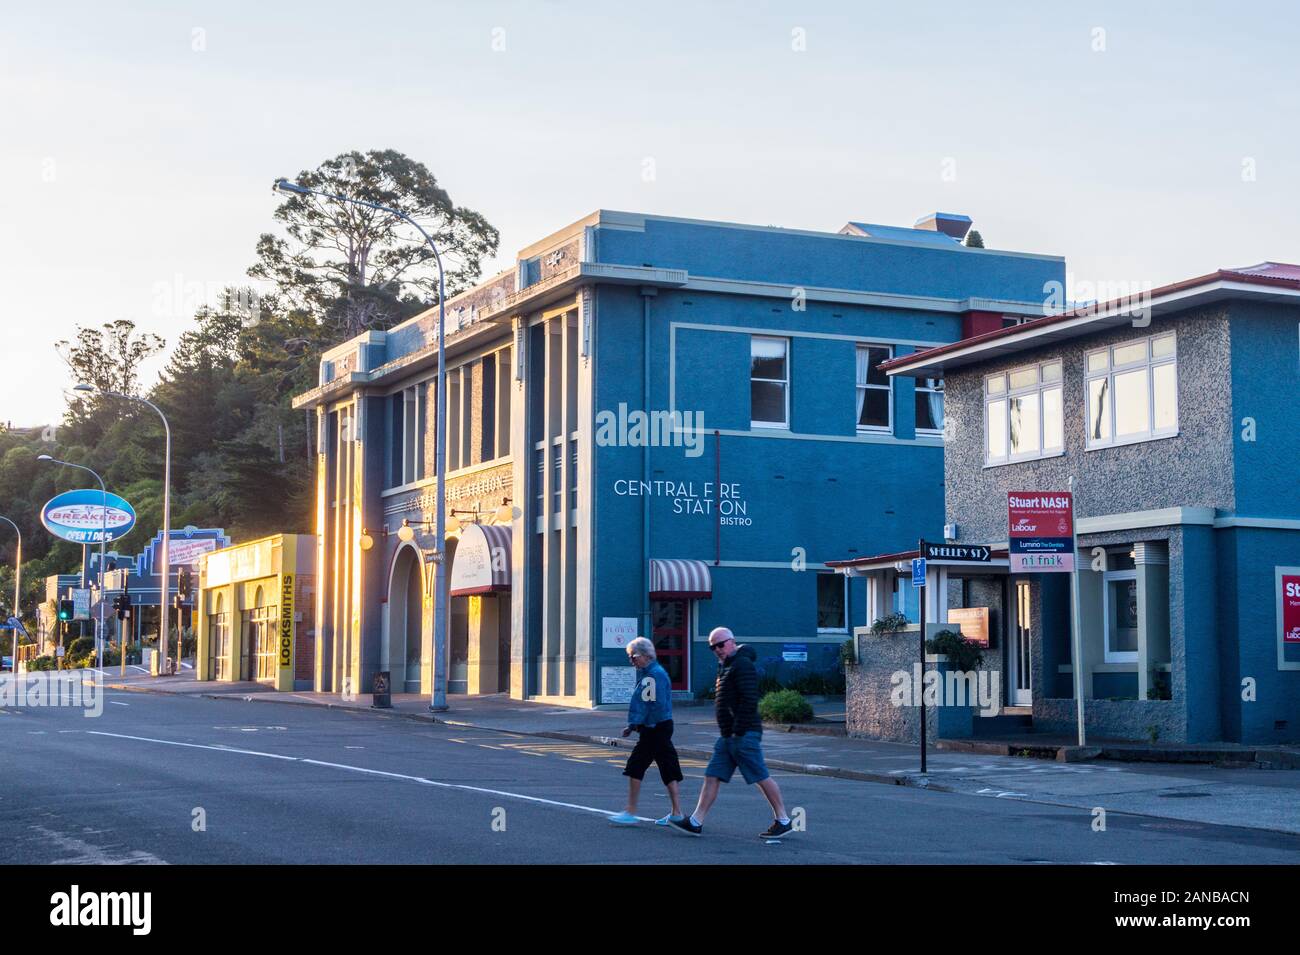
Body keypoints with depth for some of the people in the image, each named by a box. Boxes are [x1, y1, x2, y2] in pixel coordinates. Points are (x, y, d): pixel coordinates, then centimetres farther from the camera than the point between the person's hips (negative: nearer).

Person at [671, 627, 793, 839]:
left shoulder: (742, 664, -12)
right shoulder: (725, 667, 20)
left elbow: (749, 700, -21)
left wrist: (739, 730, -21)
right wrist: (727, 733, 18)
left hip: (744, 735, -10)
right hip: (728, 736, 10)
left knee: (762, 777, -4)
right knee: (712, 777, 5)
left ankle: (783, 821, 5)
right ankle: (695, 823, 5)